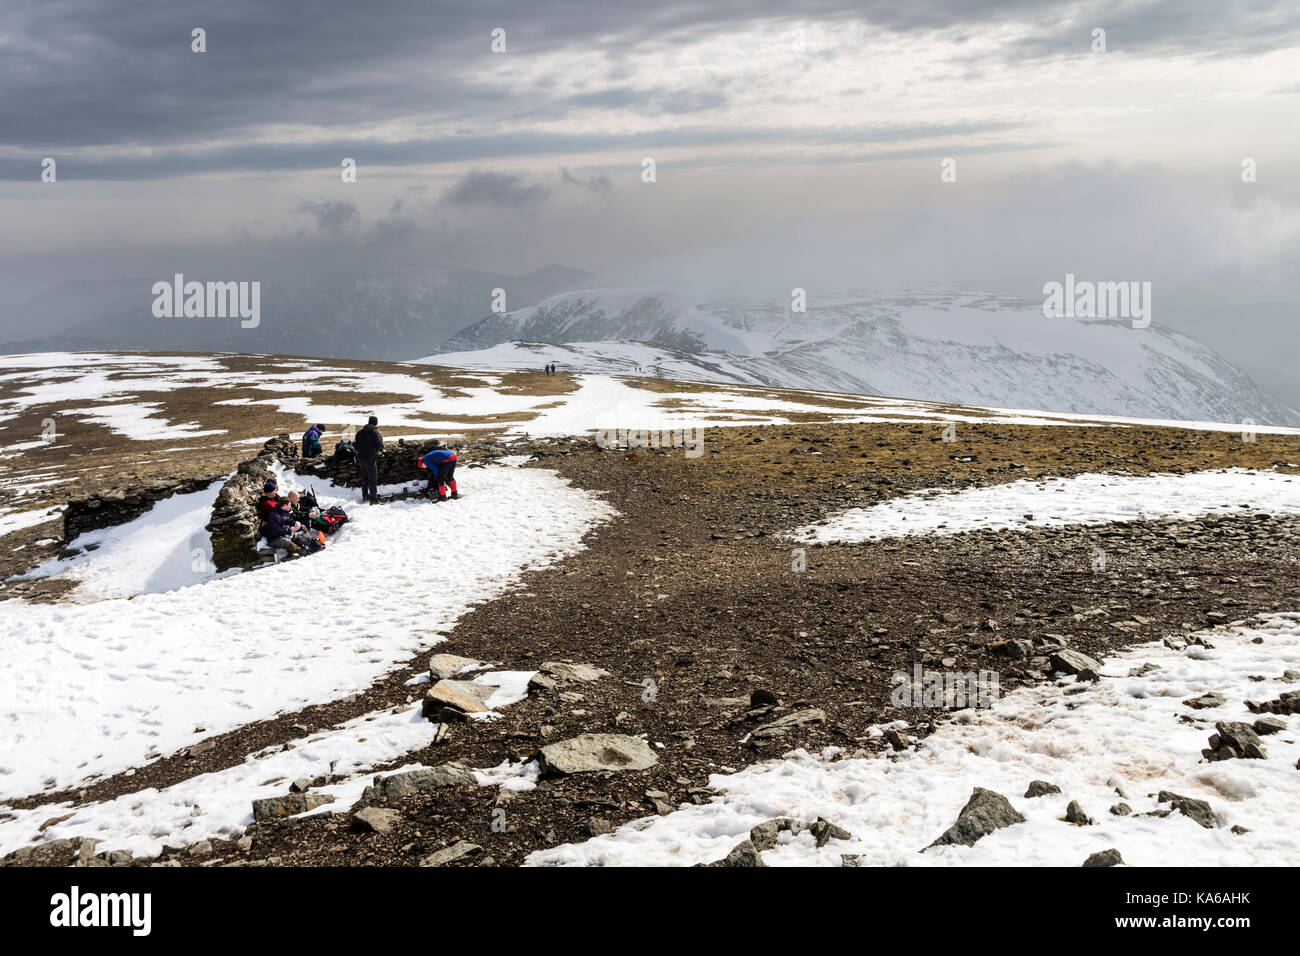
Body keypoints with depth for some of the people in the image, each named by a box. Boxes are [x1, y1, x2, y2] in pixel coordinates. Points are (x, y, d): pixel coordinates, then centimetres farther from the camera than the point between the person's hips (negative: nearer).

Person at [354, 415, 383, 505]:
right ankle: (373, 499, -3)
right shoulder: (375, 432, -11)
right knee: (373, 479, -1)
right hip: (370, 459, -6)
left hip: (361, 459, 6)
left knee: (365, 478, 22)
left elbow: (356, 445, 12)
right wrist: (379, 450, -1)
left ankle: (365, 496, 30)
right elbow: (380, 444, -22)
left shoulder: (360, 432, 7)